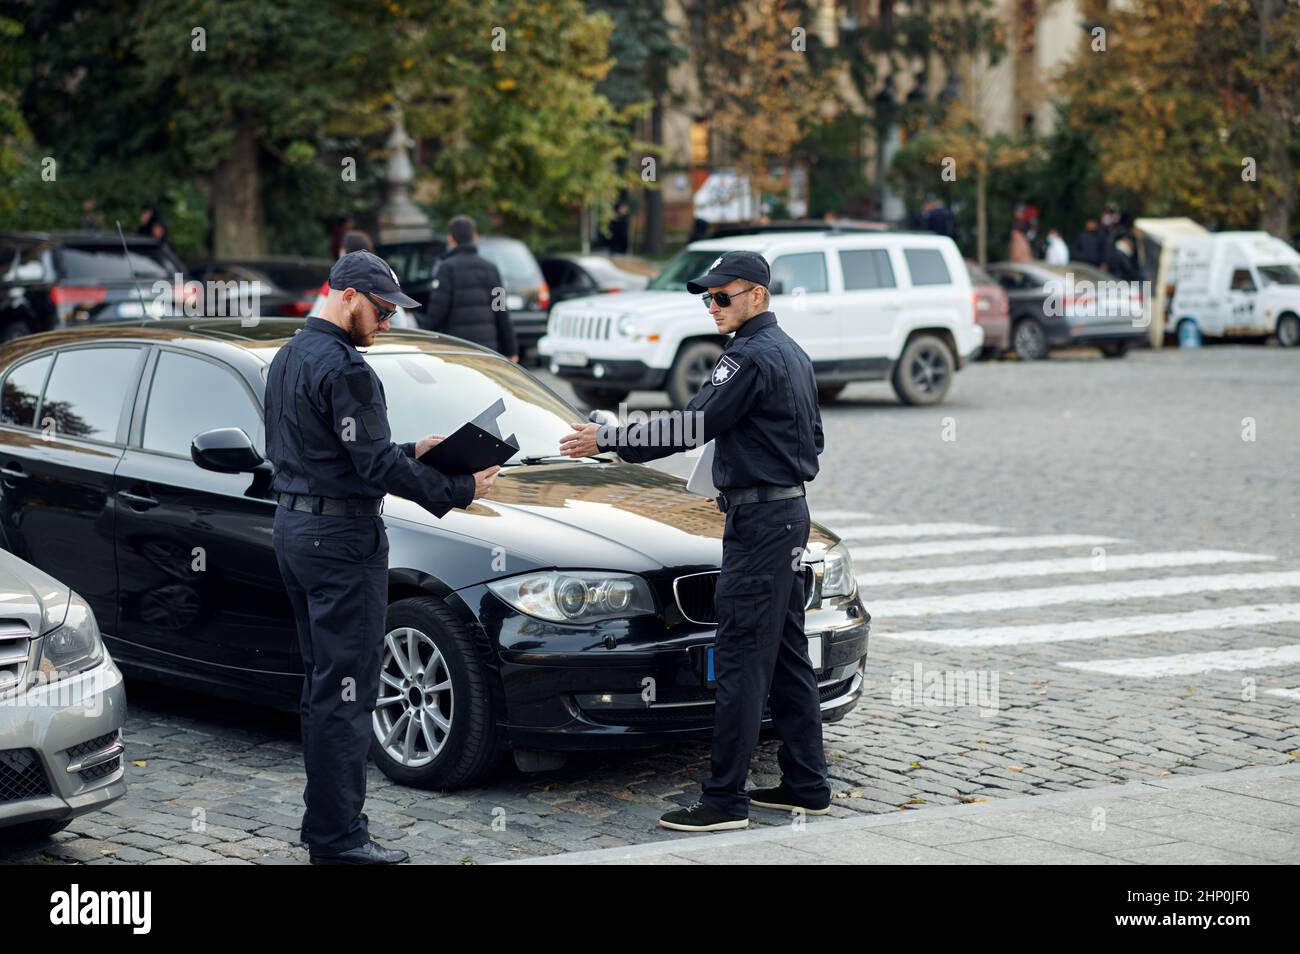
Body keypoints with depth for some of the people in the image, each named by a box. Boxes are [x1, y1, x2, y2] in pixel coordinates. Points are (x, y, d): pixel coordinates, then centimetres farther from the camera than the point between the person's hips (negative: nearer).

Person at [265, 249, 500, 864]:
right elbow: (376, 466, -19)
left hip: (293, 527, 10)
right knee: (345, 690, -7)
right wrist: (460, 492, -12)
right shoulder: (343, 369, -17)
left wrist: (410, 452, 15)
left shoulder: (289, 358, 15)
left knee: (322, 683, 16)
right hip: (341, 536, -10)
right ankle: (338, 837, -5)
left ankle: (324, 822, 22)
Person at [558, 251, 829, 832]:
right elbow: (812, 438, 24)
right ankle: (806, 786, 17)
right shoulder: (792, 354, 17)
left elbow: (690, 429, -20)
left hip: (758, 522, -11)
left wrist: (608, 440, -14)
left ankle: (724, 800, -8)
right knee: (787, 658, 13)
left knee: (740, 659, -9)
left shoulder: (751, 358, -16)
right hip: (789, 510, 11)